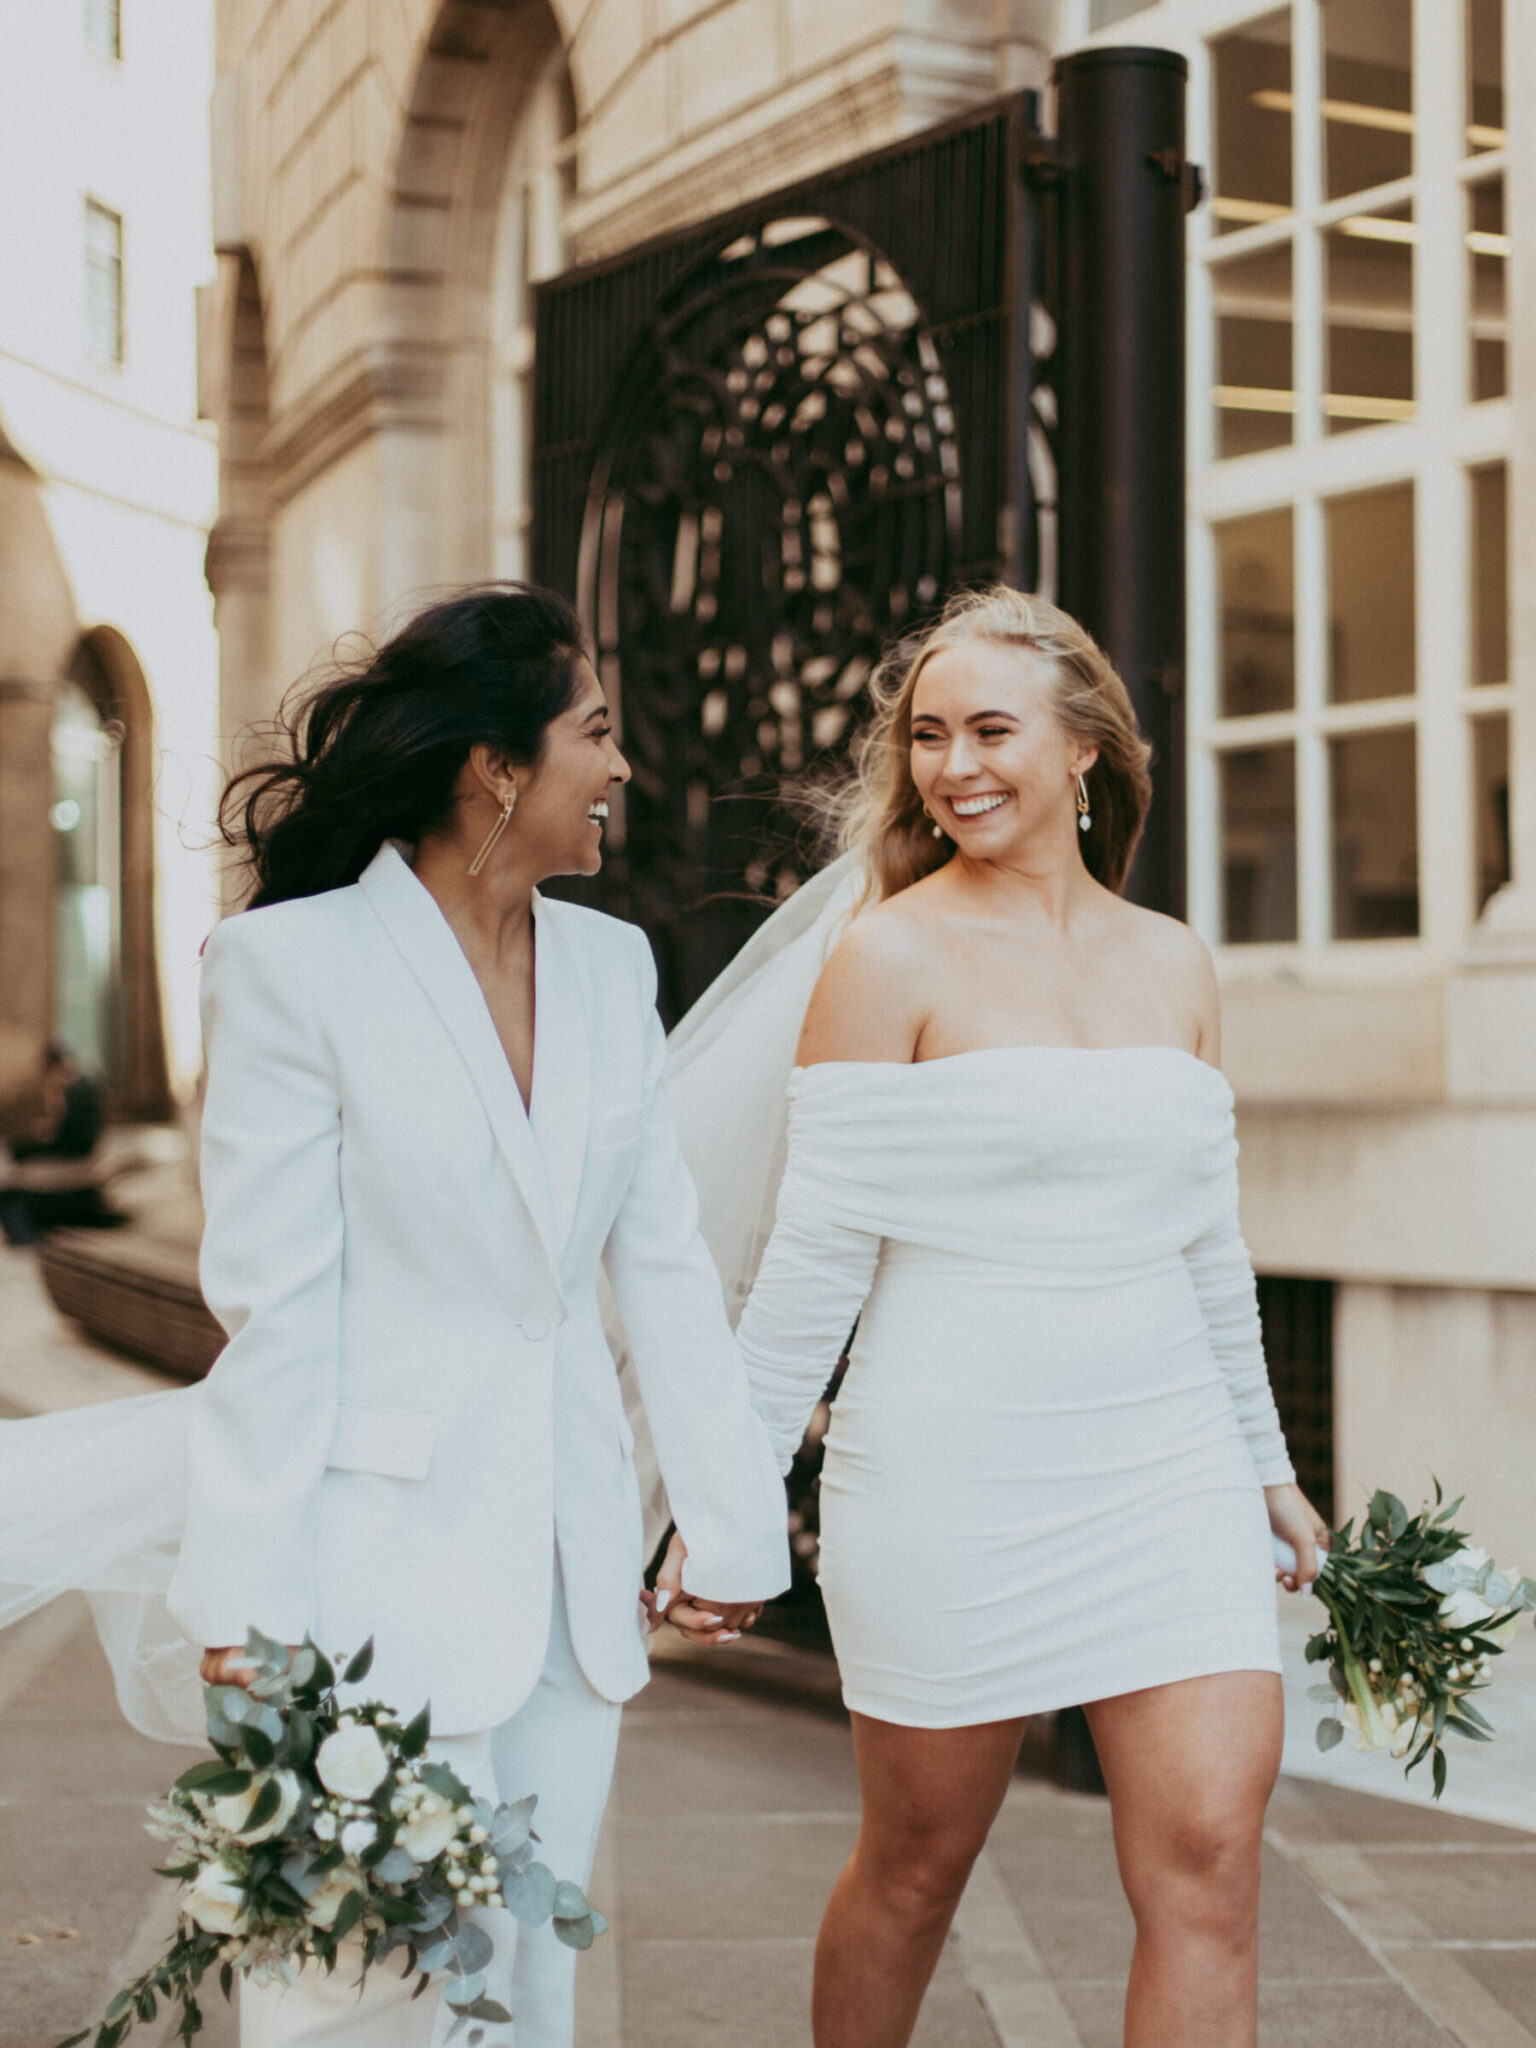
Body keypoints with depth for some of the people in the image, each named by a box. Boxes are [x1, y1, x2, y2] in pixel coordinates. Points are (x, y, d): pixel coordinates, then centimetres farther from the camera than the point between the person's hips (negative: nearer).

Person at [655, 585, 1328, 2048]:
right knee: (916, 1866, 10)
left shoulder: (1173, 966, 10)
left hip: (1168, 1474, 4)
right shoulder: (889, 957, -4)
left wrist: (1264, 1467, 22)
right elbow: (816, 1250, -5)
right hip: (953, 1476, -4)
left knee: (1209, 1865, -5)